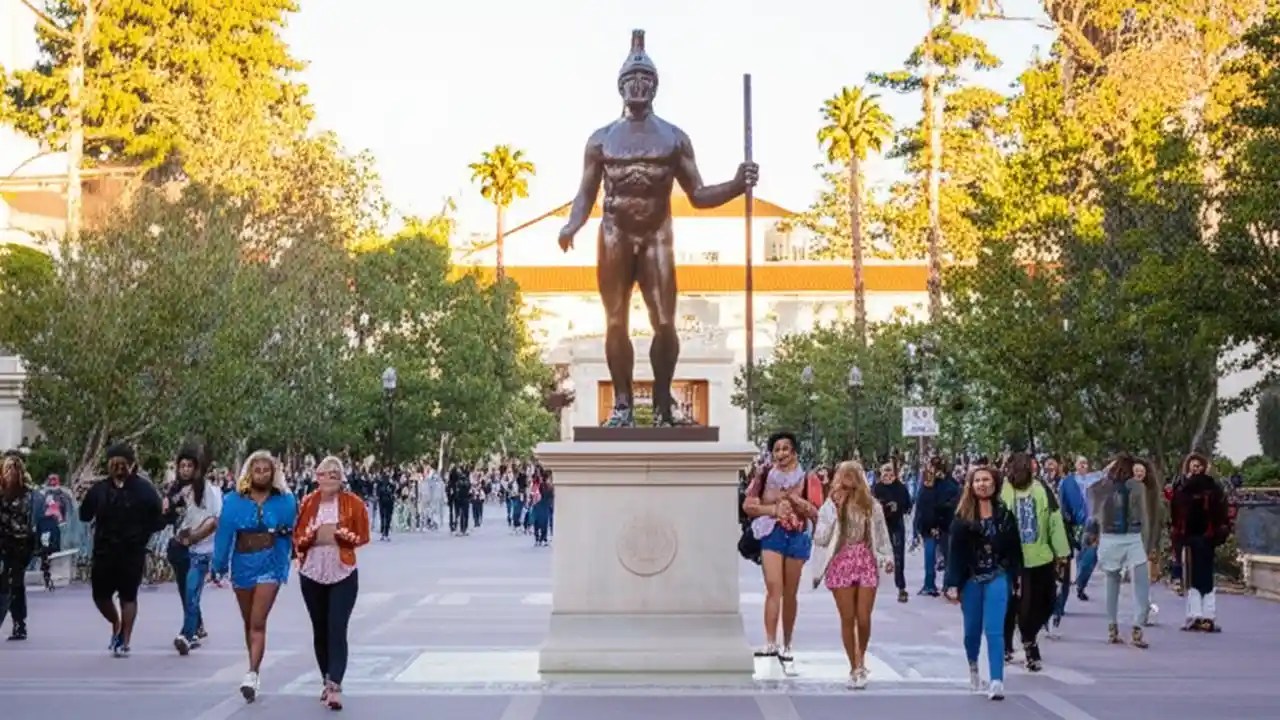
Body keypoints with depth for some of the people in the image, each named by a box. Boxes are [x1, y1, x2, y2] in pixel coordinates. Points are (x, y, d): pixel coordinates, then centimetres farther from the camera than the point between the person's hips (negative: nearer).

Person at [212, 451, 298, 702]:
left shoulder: (285, 500, -1)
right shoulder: (234, 500, 0)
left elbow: (292, 532, 5)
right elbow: (224, 533, 0)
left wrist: (284, 531, -14)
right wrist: (219, 566, -1)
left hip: (270, 564, -3)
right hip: (242, 565, 3)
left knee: (258, 623, -11)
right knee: (249, 622, 14)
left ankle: (252, 675, -16)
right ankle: (254, 672, 26)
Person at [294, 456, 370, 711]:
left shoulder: (353, 503, -3)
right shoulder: (307, 503, 4)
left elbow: (363, 536, -1)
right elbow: (297, 536, 7)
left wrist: (341, 534, -18)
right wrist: (313, 536, -14)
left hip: (343, 574, -3)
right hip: (312, 574, 3)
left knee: (337, 629, -11)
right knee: (320, 630, 11)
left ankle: (335, 685, -15)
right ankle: (326, 680, 25)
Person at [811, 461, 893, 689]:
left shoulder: (872, 506, 4)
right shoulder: (830, 506, 0)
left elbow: (881, 534, 11)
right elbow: (819, 539, -7)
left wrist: (888, 556, -4)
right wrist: (835, 511, -12)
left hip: (866, 563, 1)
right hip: (841, 563, -1)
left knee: (863, 618, -2)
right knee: (847, 619, 0)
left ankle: (861, 659, 24)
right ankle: (855, 667, 12)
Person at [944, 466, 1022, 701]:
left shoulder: (1005, 514, 1)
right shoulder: (962, 517, -1)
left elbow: (1014, 549, 2)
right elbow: (955, 553, -4)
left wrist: (1016, 578, -2)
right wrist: (952, 584, -10)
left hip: (997, 578, -1)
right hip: (971, 580, 1)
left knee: (994, 630, -12)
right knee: (972, 630, 14)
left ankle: (997, 681, -15)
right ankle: (973, 668, 40)